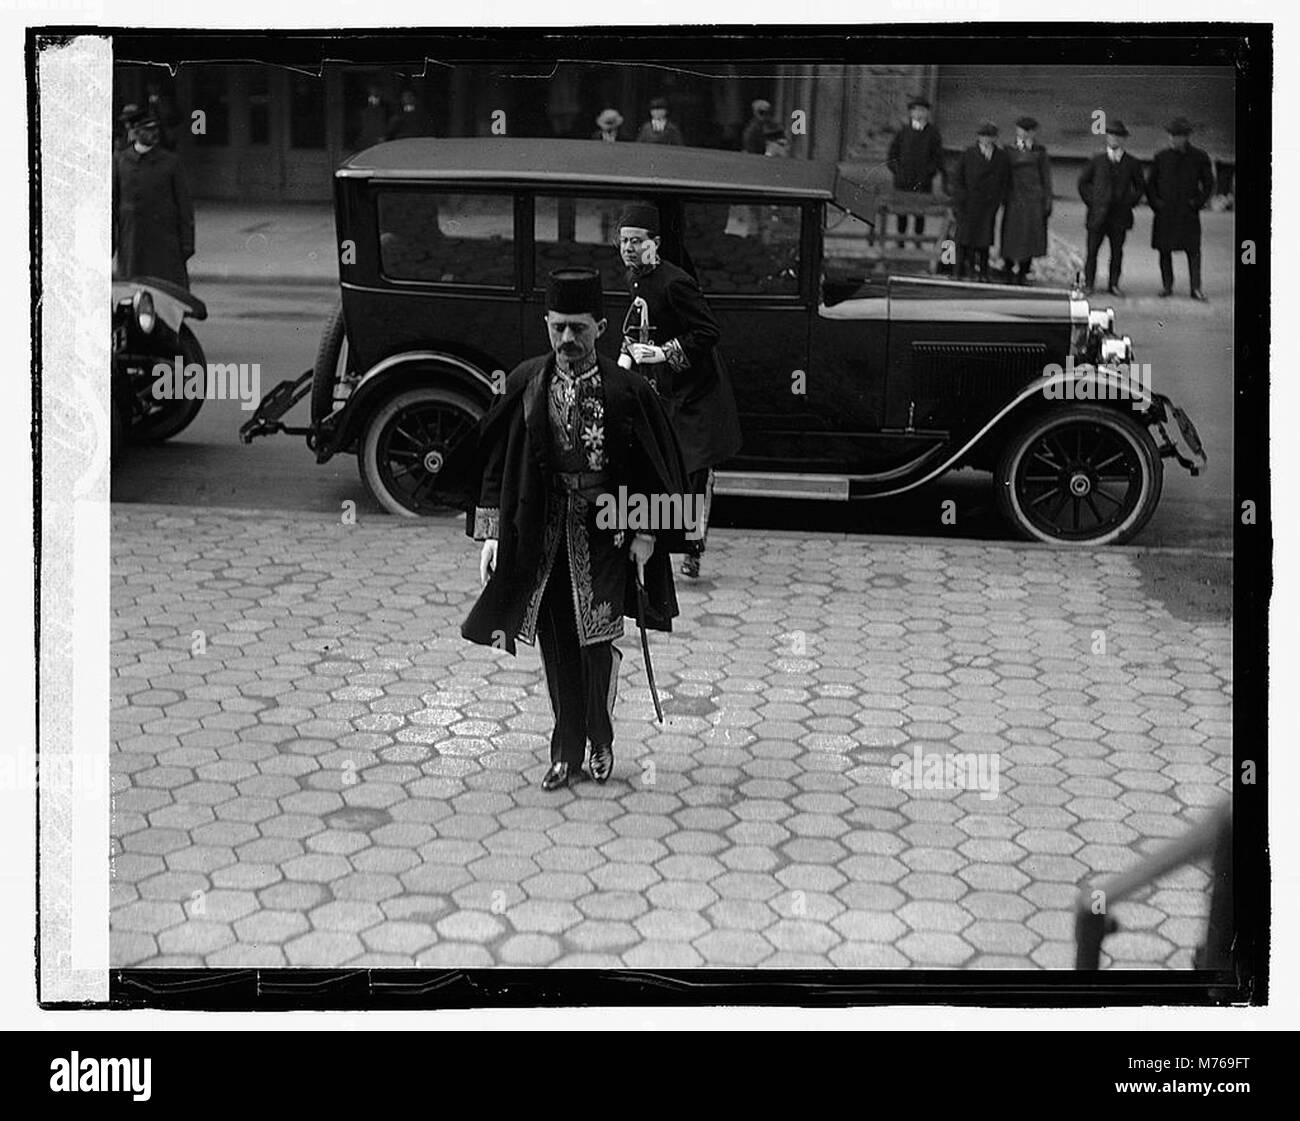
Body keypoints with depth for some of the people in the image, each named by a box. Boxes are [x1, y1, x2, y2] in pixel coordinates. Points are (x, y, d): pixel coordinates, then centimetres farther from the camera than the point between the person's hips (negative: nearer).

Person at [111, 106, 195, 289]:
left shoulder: (170, 162, 2)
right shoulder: (119, 161, 4)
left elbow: (184, 204, 3)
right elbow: (111, 203, 7)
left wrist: (187, 243, -2)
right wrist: (109, 242, 4)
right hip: (132, 244, 1)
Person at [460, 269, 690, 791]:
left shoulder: (626, 390, -8)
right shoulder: (525, 384, 0)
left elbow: (656, 466, -1)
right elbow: (495, 459, 5)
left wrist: (645, 534, -5)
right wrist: (490, 531, 0)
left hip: (604, 528, -2)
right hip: (542, 528, 3)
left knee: (597, 639, -6)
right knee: (555, 643, 6)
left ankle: (601, 741, 18)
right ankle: (567, 752, 19)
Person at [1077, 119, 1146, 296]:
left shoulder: (1132, 163, 7)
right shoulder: (1097, 161, 6)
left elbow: (1140, 187, 17)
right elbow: (1083, 182, 14)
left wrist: (1130, 203, 5)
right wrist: (1090, 201, 5)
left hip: (1120, 215, 1)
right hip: (1098, 214, -1)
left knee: (1117, 252, 2)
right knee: (1092, 251, -2)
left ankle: (1114, 285, 9)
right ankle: (1088, 283, 7)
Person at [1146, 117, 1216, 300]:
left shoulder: (1199, 157, 3)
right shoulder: (1161, 157, 7)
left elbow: (1209, 183, 9)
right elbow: (1150, 183, 14)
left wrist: (1198, 202, -2)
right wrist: (1155, 203, 2)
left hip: (1188, 212, -2)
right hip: (1165, 213, 2)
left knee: (1193, 251, -5)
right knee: (1164, 250, 3)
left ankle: (1196, 288, -2)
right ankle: (1166, 285, 13)